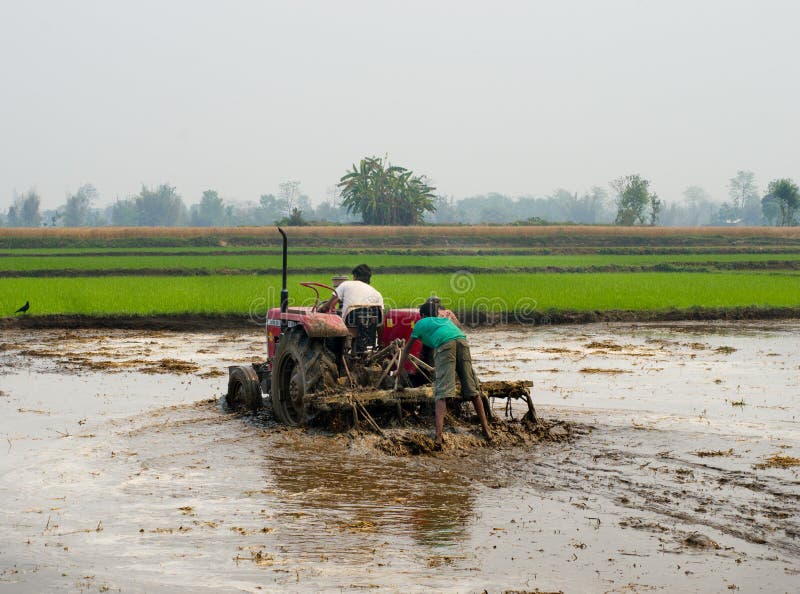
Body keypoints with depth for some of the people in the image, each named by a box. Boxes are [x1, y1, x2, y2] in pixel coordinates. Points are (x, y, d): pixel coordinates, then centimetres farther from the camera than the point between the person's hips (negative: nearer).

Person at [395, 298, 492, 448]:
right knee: (472, 389, 11)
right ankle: (486, 429, 10)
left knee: (442, 391, -13)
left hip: (444, 344, -4)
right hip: (462, 340, 4)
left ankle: (438, 436, -27)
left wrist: (398, 376, 45)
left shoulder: (420, 324, 33)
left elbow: (405, 351, 38)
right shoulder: (446, 319, 43)